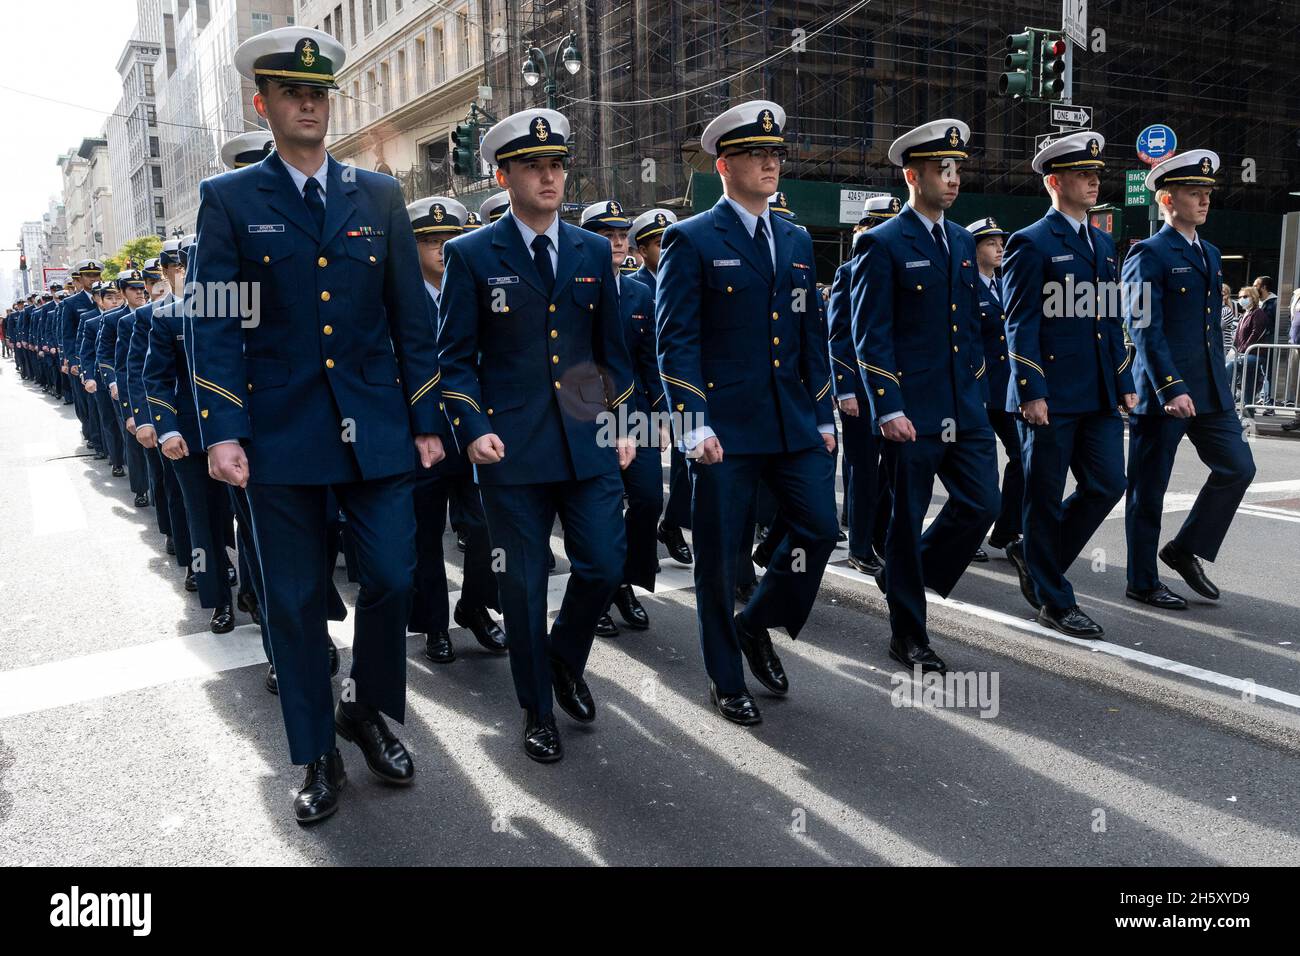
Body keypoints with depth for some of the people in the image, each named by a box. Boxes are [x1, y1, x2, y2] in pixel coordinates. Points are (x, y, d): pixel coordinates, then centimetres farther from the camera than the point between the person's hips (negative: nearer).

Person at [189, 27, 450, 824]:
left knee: (393, 577, 2)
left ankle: (368, 711, 29)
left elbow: (411, 314, 7)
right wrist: (222, 431, -12)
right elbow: (213, 322, -3)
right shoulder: (230, 200, 3)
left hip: (375, 428, 2)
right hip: (280, 434, -1)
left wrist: (427, 418, 4)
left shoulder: (379, 195, 9)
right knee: (295, 602, 6)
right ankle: (318, 755, 23)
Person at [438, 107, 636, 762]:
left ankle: (565, 660, 33)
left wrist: (623, 425, 9)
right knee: (523, 584, 6)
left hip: (589, 442, 3)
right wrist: (472, 429, -12)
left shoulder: (594, 251, 10)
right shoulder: (471, 255, 0)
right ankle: (538, 709, 25)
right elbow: (455, 356, 0)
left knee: (604, 566, 2)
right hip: (512, 449, -3)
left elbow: (611, 347, 14)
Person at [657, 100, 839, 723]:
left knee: (820, 529, 3)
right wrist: (694, 426, -17)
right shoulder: (691, 240, -3)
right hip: (725, 427, -5)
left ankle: (757, 625, 29)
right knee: (720, 556, 4)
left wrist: (824, 416, 11)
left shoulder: (797, 241, 15)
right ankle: (726, 680, 22)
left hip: (795, 424, 6)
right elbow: (675, 340, -9)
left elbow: (812, 335, 16)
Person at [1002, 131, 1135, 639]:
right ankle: (1054, 600, 15)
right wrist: (1031, 392, -17)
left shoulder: (1104, 243, 17)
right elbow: (1020, 324, -12)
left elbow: (1111, 319, 19)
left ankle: (1033, 555, 25)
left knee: (1107, 484, 6)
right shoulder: (1030, 244, -6)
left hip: (1099, 396, 7)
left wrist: (1125, 382, 14)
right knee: (1046, 498, 3)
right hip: (1051, 396, -7)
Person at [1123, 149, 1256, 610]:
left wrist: (1221, 382, 19)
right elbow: (1144, 330, -18)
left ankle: (1185, 550, 21)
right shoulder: (1149, 255, -10)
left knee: (1238, 467, 6)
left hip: (1211, 391, 8)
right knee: (1149, 489, 2)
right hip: (1161, 391, -8)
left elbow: (1213, 325, 21)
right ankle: (1142, 583, 14)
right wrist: (1171, 389, -24)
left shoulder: (1210, 255, 16)